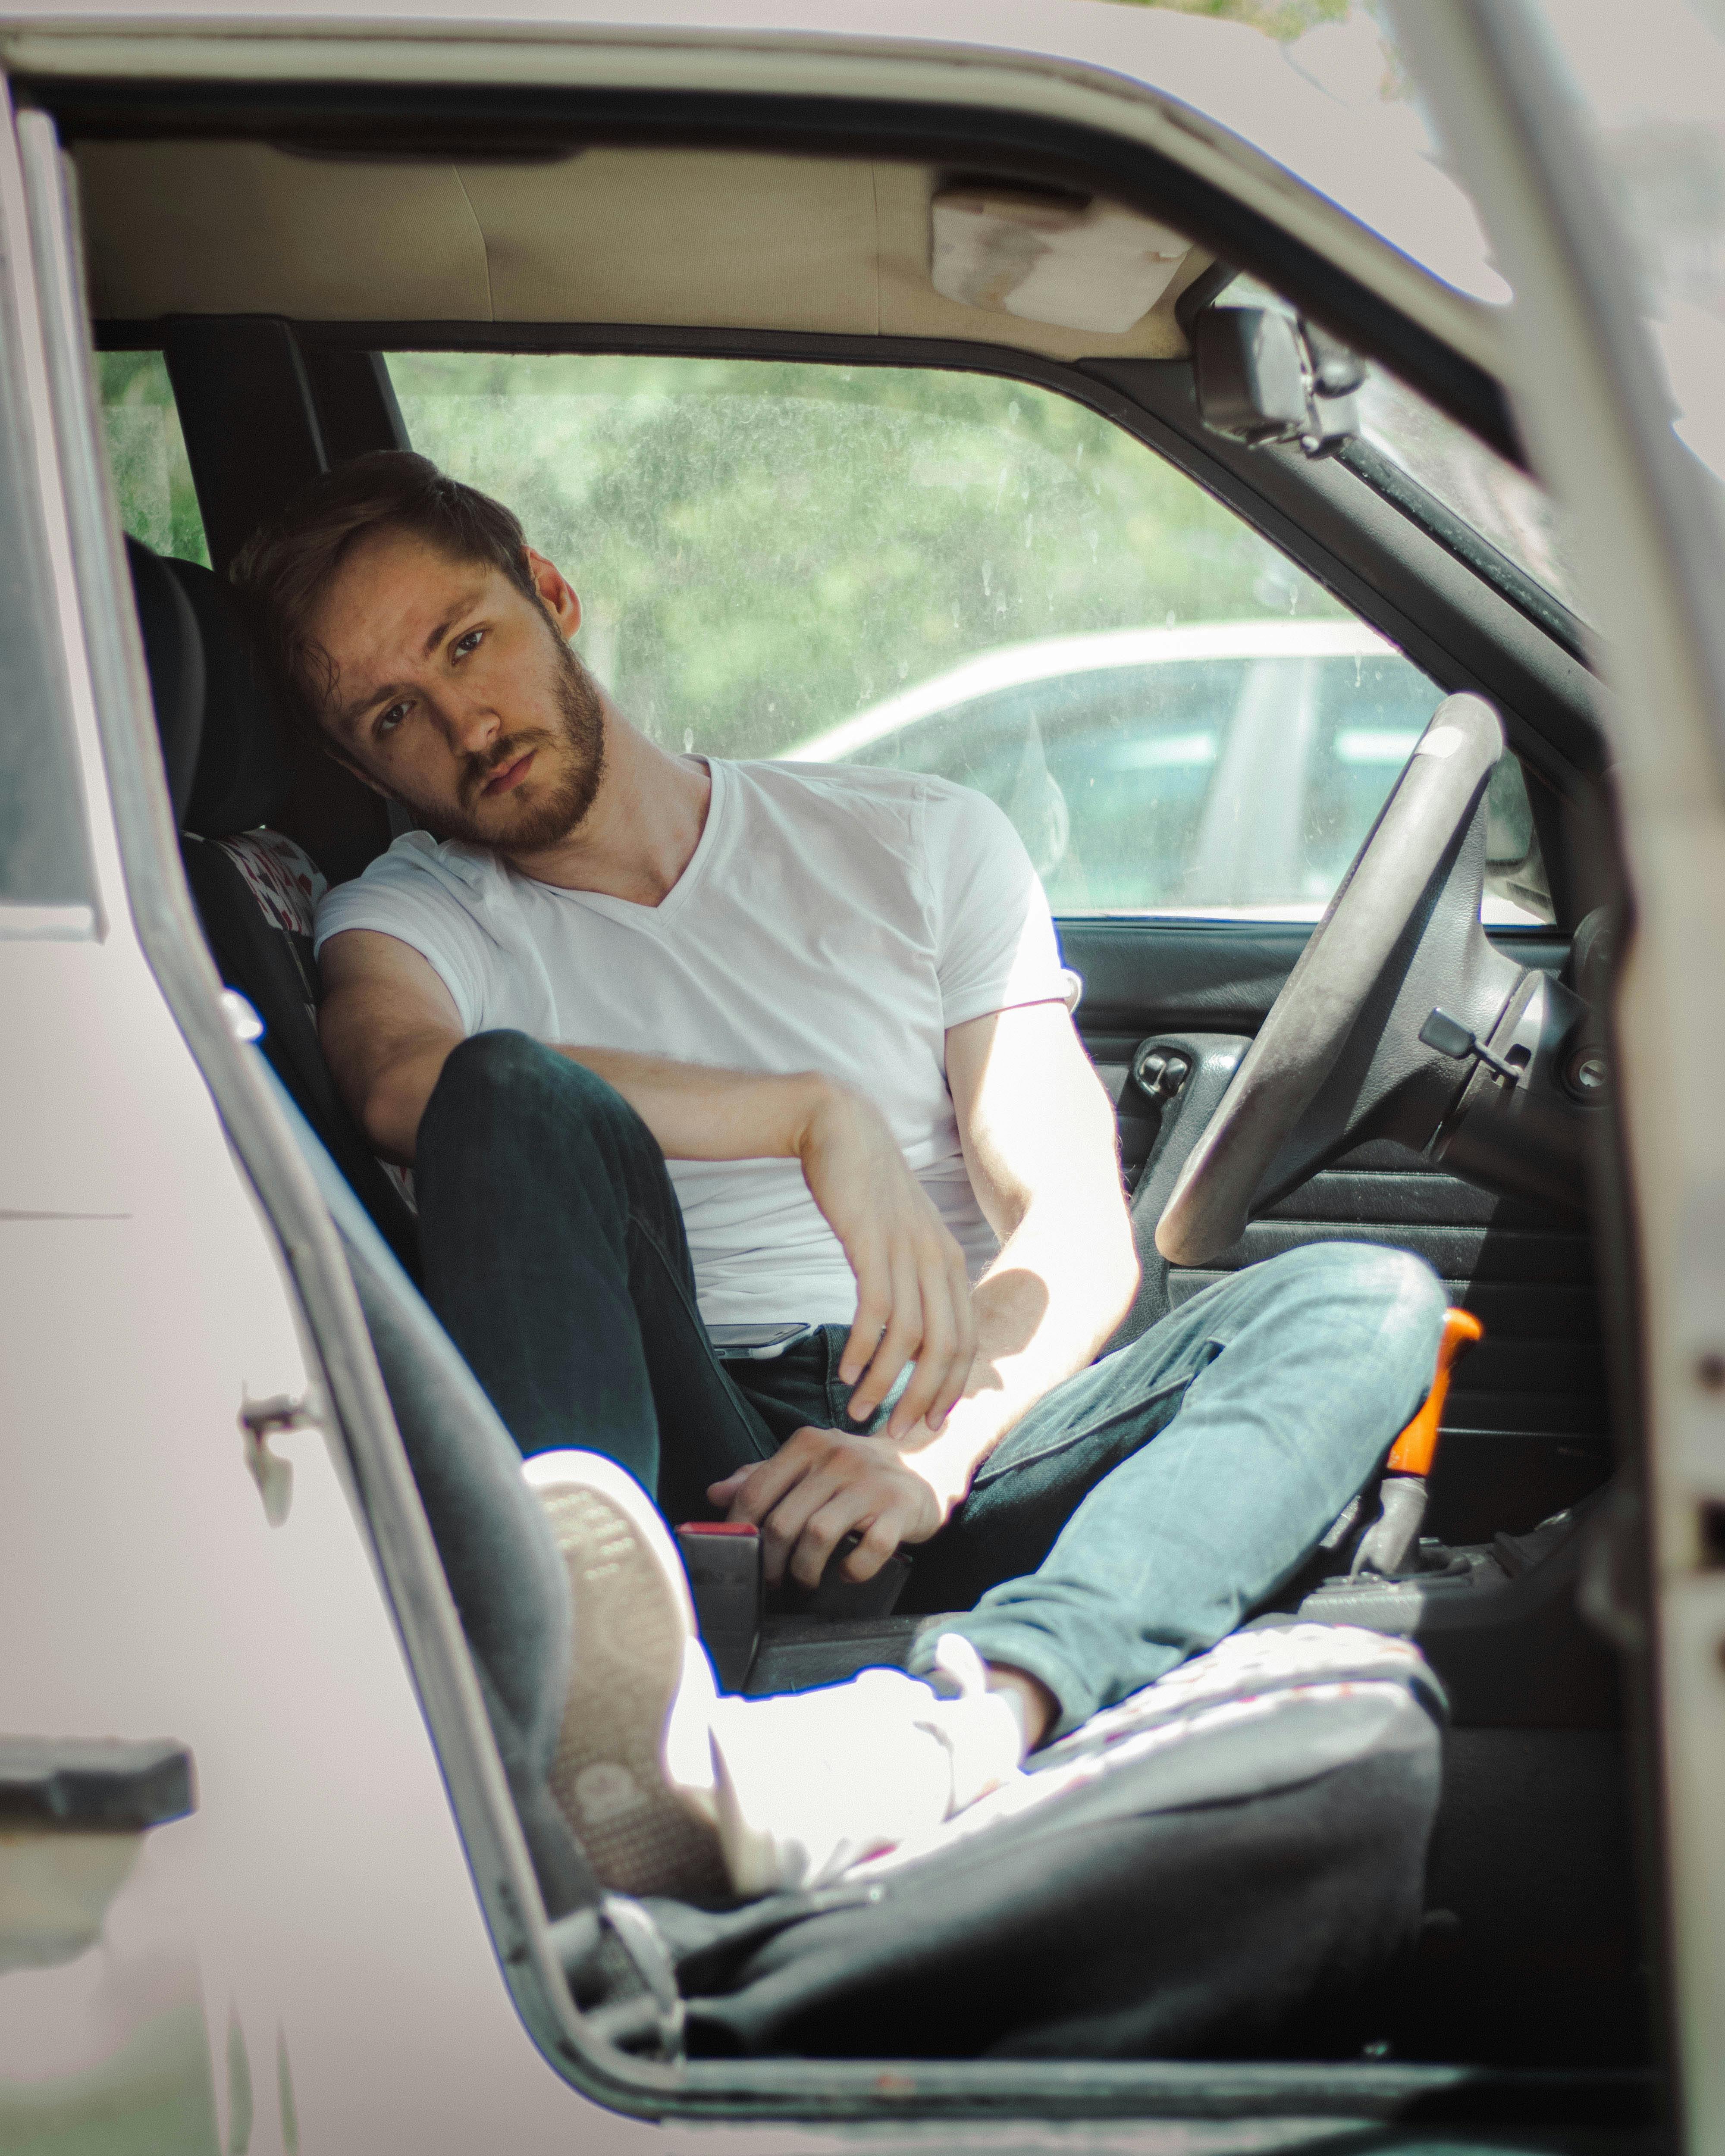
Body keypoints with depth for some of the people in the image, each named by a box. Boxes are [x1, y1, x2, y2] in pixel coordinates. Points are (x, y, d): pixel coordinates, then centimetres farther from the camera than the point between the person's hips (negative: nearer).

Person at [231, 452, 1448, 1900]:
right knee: (516, 1094, -27)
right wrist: (818, 1115, -23)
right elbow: (404, 1079, -15)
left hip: (956, 1461, 2)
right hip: (689, 1467, -2)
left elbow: (1080, 1234, 4)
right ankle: (607, 1699, -55)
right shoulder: (408, 918, 13)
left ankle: (969, 1712, -53)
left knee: (1371, 1301, -23)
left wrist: (932, 1454, -17)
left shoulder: (921, 845, 15)